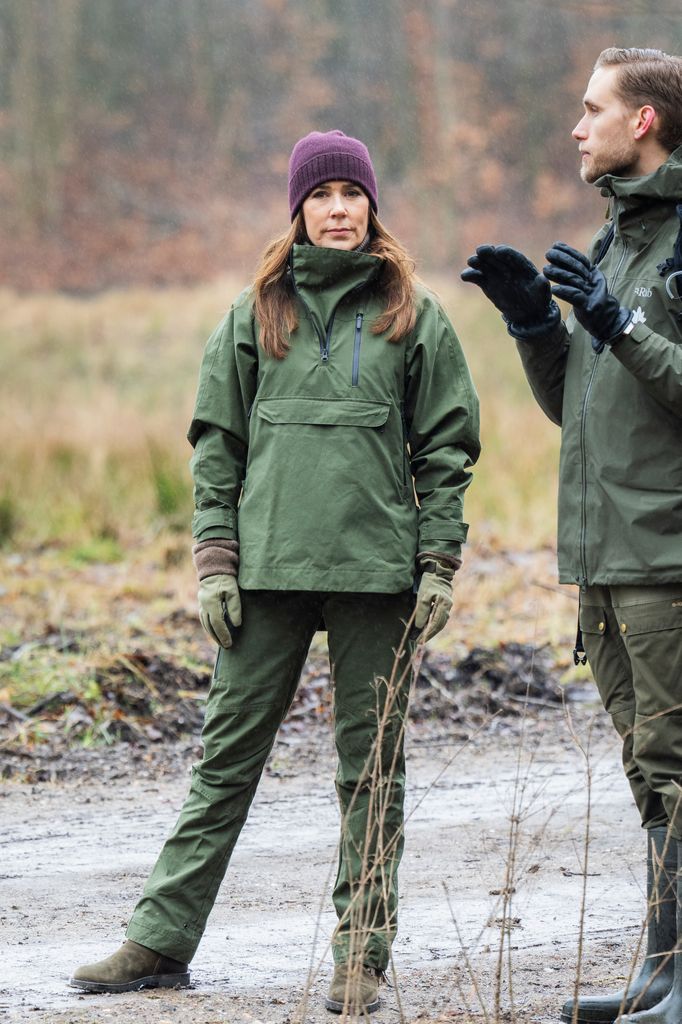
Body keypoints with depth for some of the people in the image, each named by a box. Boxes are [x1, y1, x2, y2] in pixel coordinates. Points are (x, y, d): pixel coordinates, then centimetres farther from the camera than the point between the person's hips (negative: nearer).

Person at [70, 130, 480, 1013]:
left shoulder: (413, 317, 6)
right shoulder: (255, 316, 9)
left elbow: (446, 448, 6)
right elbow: (217, 445, 8)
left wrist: (439, 565, -2)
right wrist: (214, 564, -1)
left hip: (377, 569, -1)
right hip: (269, 569, 1)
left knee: (371, 762, 3)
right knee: (228, 752, 3)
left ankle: (362, 952, 8)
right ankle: (162, 937, 6)